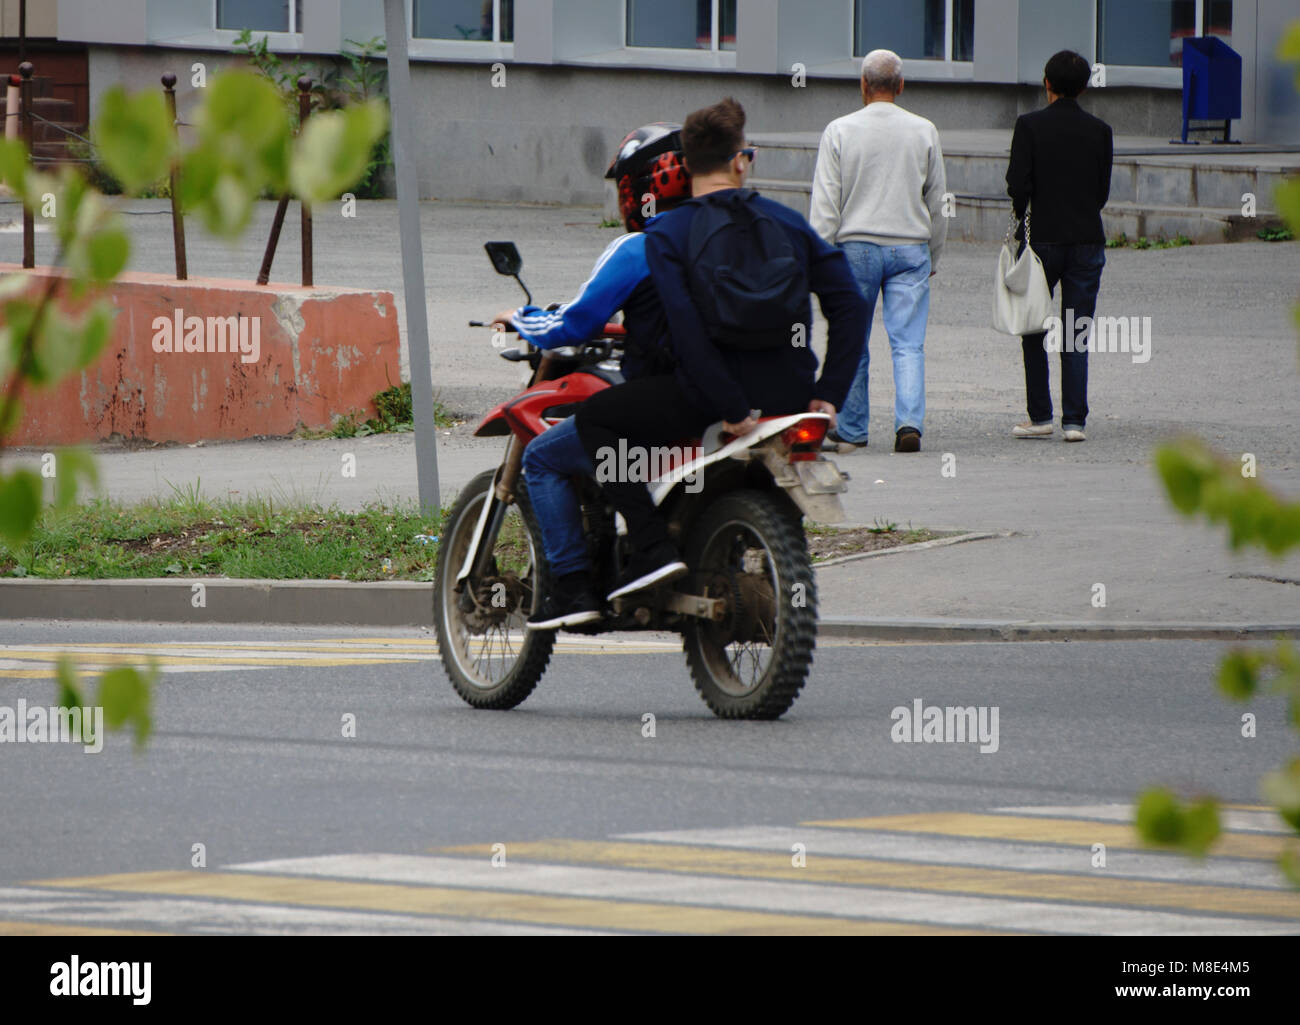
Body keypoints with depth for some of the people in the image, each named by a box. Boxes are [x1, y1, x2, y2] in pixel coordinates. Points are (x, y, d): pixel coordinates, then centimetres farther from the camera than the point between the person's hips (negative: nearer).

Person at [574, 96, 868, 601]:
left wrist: (731, 409, -16)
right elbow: (850, 306, 4)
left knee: (595, 417, 10)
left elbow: (688, 328, -18)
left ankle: (652, 546, -5)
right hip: (788, 393, 5)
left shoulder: (666, 234, -6)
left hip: (709, 396, -5)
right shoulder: (786, 221, 8)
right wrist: (828, 394, 4)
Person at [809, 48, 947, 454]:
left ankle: (850, 431, 16)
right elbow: (937, 202, 10)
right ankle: (910, 422, -19)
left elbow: (825, 203, -5)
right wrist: (933, 257, 21)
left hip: (856, 246, -1)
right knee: (908, 344, -2)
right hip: (911, 247, 1)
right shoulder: (924, 132, 3)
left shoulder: (839, 131, -3)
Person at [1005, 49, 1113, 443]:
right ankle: (1074, 420, 0)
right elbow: (1103, 191, 5)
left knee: (1034, 331, 10)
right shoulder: (1100, 131, 2)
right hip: (1087, 240, 2)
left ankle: (1040, 417, 8)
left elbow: (1018, 184, -11)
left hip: (1041, 237, -2)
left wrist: (1021, 215, 8)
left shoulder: (1029, 125, -7)